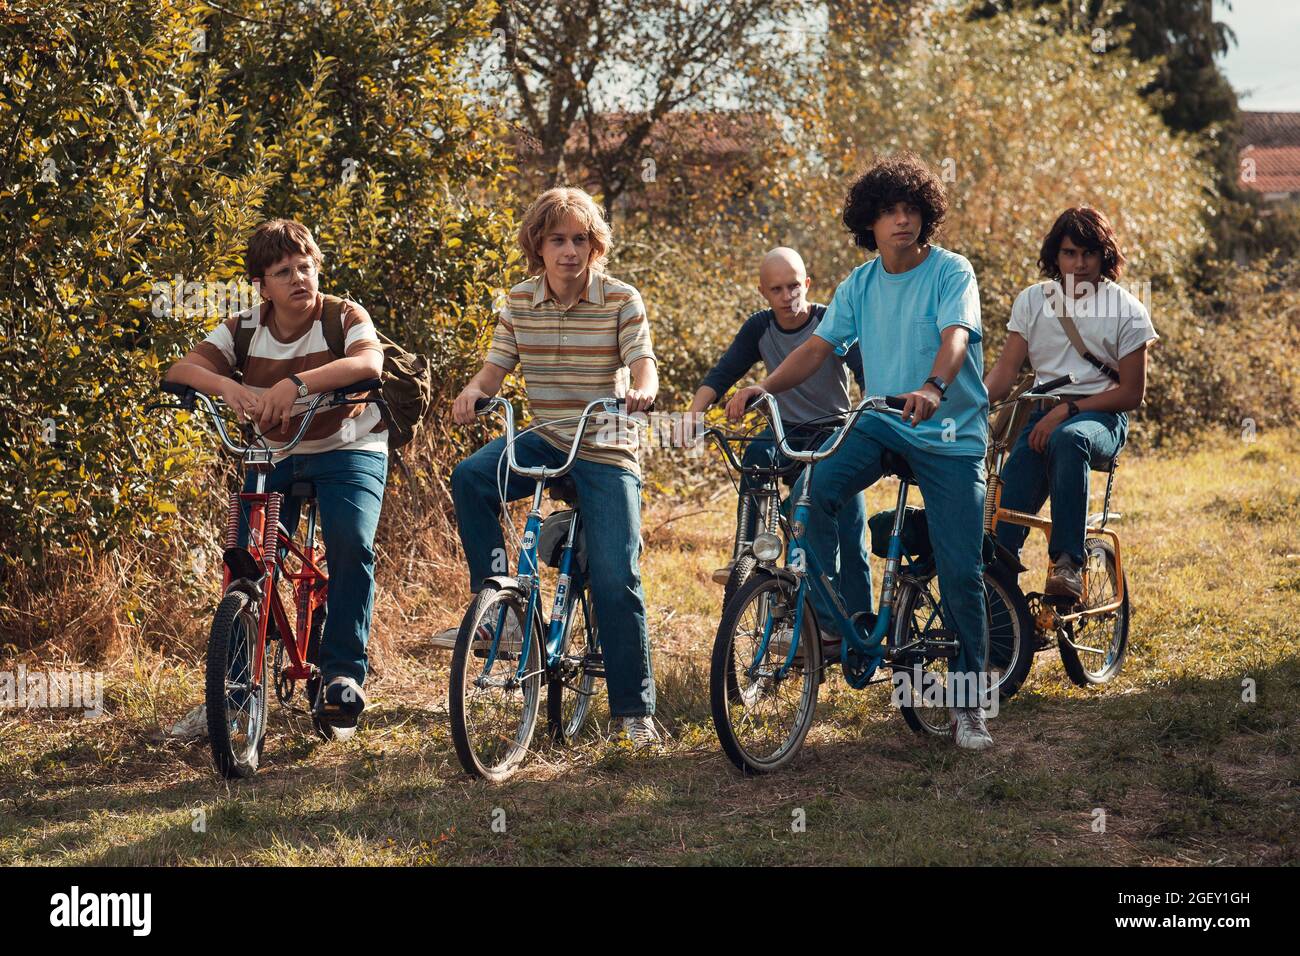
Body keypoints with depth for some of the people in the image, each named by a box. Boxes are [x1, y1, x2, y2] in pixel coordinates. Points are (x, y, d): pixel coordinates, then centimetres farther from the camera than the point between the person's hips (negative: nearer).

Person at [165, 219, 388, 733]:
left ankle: (343, 671, -18)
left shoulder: (344, 316, -13)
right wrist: (228, 387, -39)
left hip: (347, 450, -3)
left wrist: (296, 384, -49)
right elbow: (181, 369, -16)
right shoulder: (244, 329, -4)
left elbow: (368, 363, -34)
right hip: (274, 457, 3)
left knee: (351, 543, -28)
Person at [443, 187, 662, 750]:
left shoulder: (620, 300, -8)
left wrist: (642, 391, -40)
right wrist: (473, 391, -19)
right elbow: (496, 366, 5)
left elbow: (643, 364, -16)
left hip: (606, 451, -3)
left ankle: (634, 709, 0)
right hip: (543, 440, 3)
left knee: (615, 581, -11)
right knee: (469, 477, -26)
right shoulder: (519, 303, 2)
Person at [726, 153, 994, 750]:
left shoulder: (951, 272, -9)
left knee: (961, 573, -6)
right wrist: (765, 387, -17)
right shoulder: (859, 285, 5)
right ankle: (845, 615, -10)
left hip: (950, 435, -4)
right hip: (880, 424, 4)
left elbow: (956, 337, -25)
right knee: (812, 490, -25)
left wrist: (933, 389, -46)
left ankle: (968, 701, 8)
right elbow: (818, 347, 1)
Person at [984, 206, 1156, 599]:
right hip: (1043, 417, 3)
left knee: (1068, 438, -41)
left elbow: (1131, 392, -4)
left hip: (1099, 417, -3)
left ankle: (1067, 564, -43)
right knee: (1006, 506, -26)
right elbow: (1005, 371, 5)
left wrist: (1066, 411, -16)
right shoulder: (1032, 301, 9)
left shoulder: (1127, 311, -1)